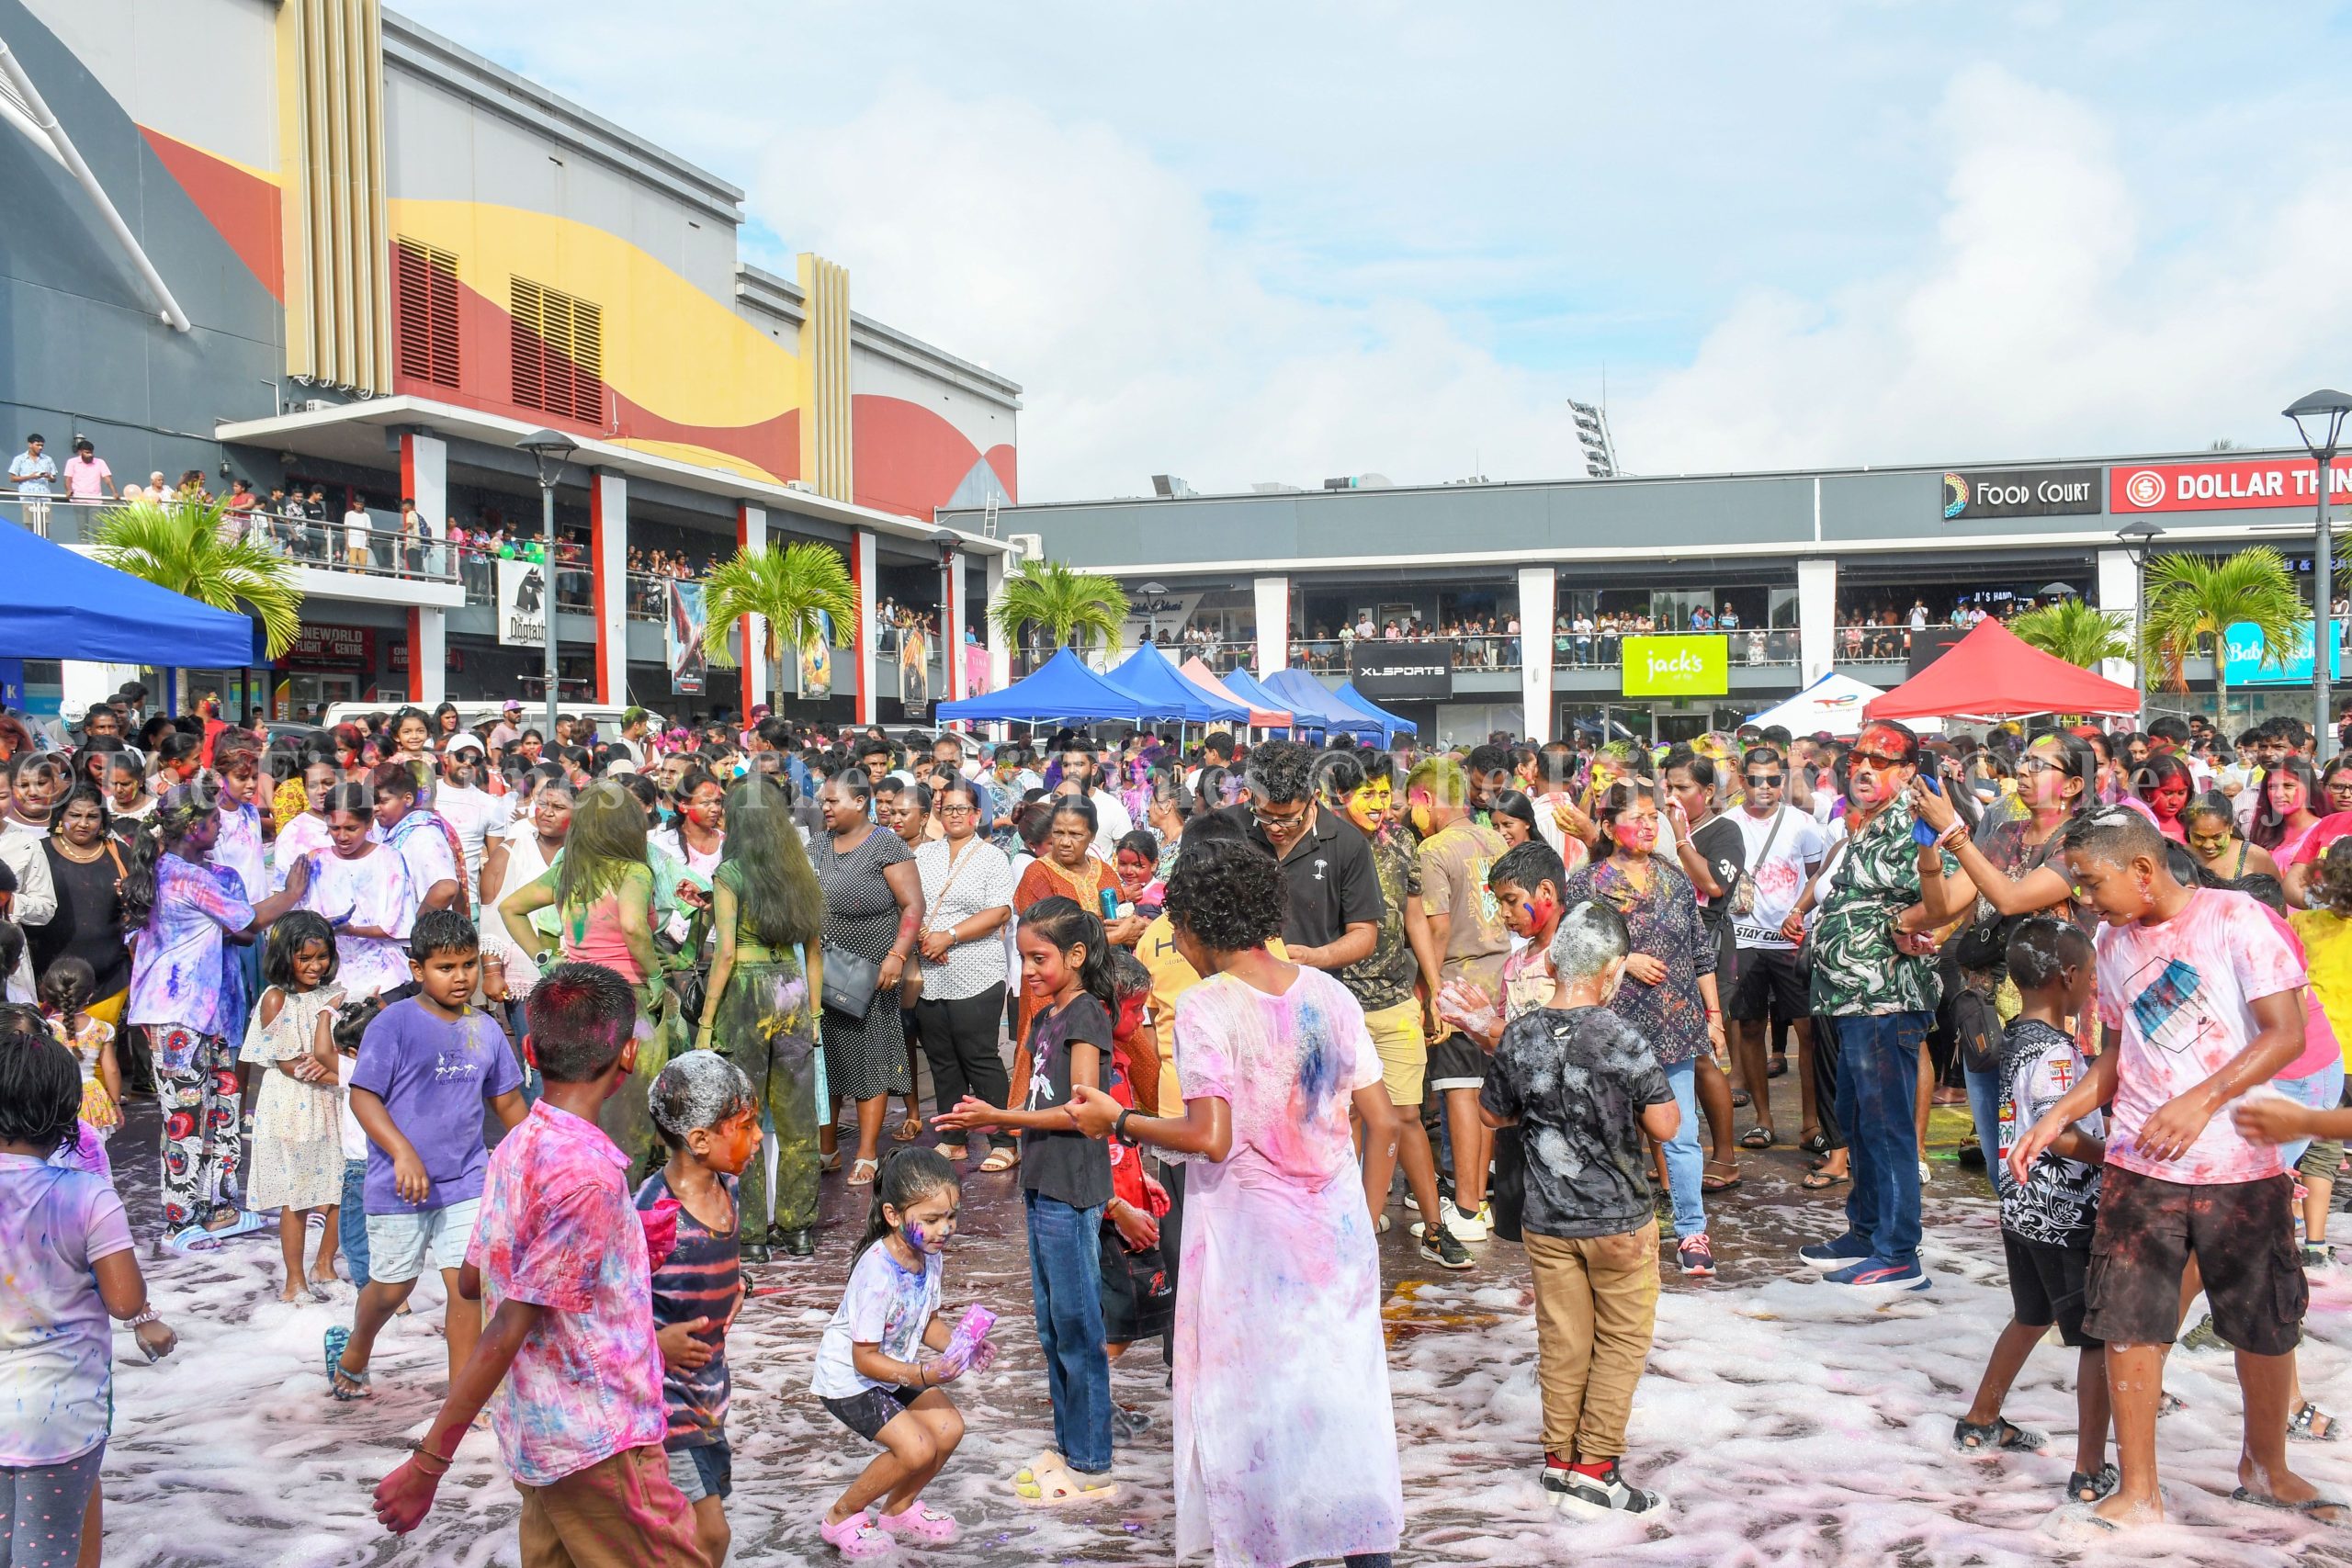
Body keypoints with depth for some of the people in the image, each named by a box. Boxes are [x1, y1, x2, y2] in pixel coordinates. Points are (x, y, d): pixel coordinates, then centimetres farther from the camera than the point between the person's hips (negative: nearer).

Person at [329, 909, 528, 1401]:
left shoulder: (486, 1029, 3)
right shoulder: (394, 1023, -11)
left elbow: (507, 1101, 15)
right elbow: (362, 1096, -14)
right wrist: (403, 1152, -24)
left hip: (467, 1181, 3)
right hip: (399, 1186, -3)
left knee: (467, 1285, -4)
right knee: (392, 1287, 13)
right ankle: (352, 1355, 44)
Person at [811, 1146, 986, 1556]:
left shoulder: (931, 1256, -9)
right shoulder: (877, 1272, -33)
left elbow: (928, 1321, 6)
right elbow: (865, 1359, -27)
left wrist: (961, 1347, -13)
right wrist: (924, 1374, -36)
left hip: (897, 1365, 8)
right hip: (849, 1377, -8)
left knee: (948, 1429, -4)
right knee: (917, 1448, -18)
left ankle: (898, 1510, 21)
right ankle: (840, 1518, 6)